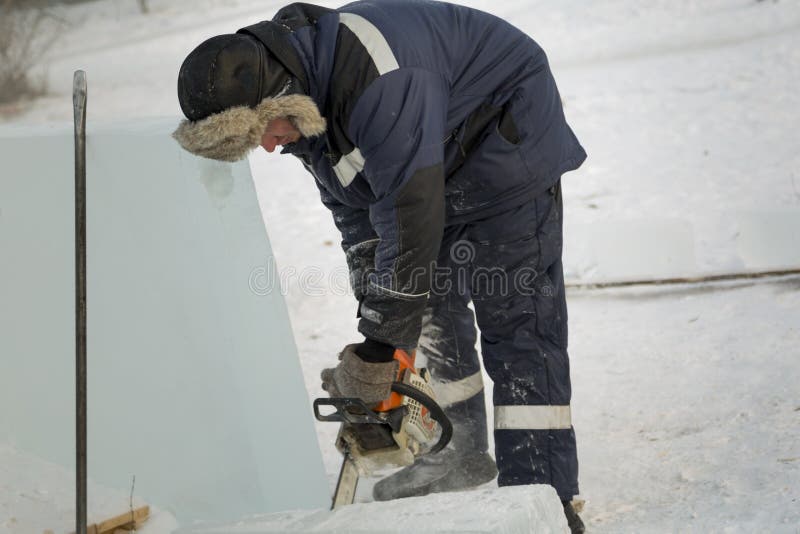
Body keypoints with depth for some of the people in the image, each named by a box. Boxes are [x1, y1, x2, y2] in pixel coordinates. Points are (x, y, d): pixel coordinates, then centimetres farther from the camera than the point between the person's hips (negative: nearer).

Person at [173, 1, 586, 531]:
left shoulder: (370, 72, -37)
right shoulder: (302, 100, -6)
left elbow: (410, 211, -36)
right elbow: (356, 212, 4)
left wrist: (380, 348, -30)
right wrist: (375, 321, -3)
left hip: (507, 144, -9)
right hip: (442, 173, 9)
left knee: (514, 319, -16)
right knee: (433, 311, 14)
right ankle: (462, 457, 30)